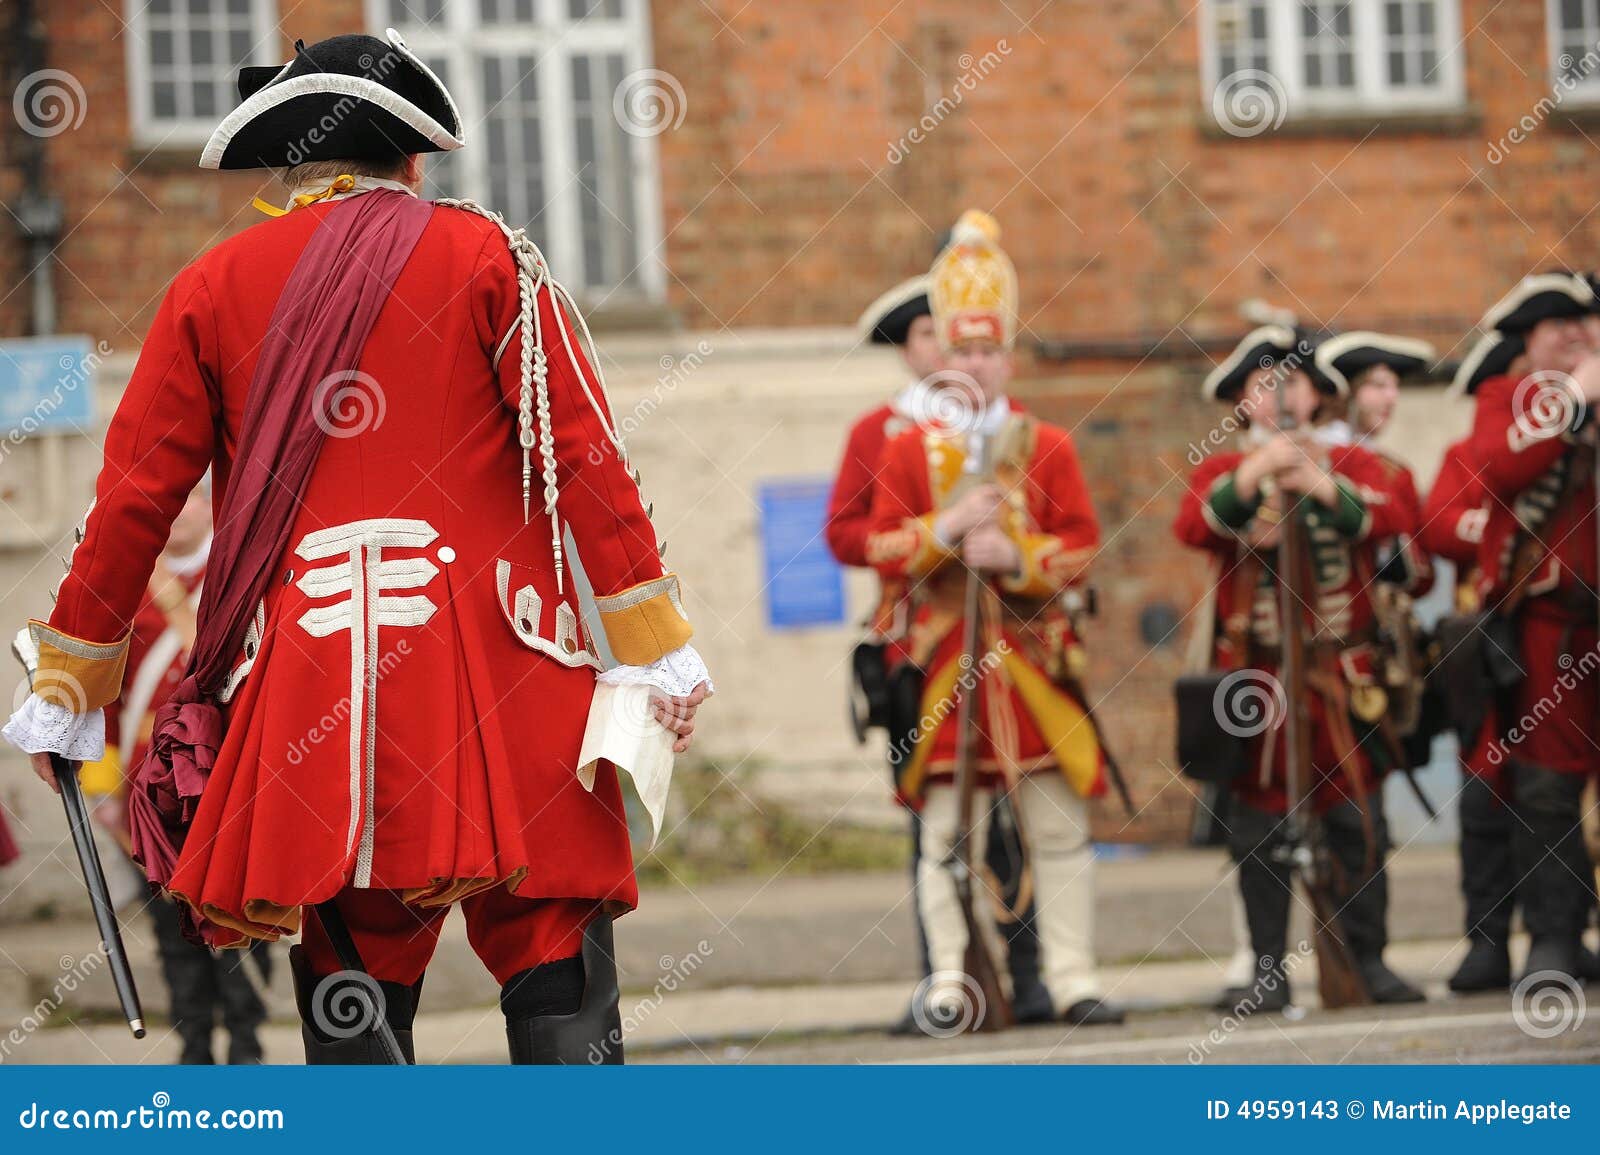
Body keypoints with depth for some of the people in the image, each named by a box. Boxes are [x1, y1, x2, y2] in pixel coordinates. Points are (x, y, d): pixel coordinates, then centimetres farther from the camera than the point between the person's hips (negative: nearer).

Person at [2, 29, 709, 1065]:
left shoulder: (214, 287, 11)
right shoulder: (484, 255, 6)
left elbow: (135, 493, 10)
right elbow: (581, 449, -2)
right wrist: (655, 647, -1)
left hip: (302, 683, 2)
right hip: (493, 667, -2)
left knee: (350, 988, 6)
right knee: (556, 970, -3)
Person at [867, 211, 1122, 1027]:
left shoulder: (1049, 448, 7)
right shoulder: (909, 449, 7)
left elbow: (1081, 548, 3)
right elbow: (883, 548, 2)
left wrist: (1016, 557, -13)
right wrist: (946, 531, -15)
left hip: (1034, 657, 1)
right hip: (944, 663, -1)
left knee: (1059, 827, 1)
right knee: (946, 829, -3)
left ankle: (1070, 977, 4)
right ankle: (951, 981, 0)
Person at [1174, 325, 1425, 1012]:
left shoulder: (1354, 465, 10)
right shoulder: (1221, 472, 9)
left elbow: (1392, 520, -10)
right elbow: (1192, 527, -12)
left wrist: (1326, 490, -25)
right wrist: (1251, 475, -25)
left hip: (1341, 672, 0)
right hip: (1254, 669, 0)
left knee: (1359, 821, -2)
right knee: (1258, 825, 0)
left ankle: (1368, 960, 6)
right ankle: (1268, 972, 5)